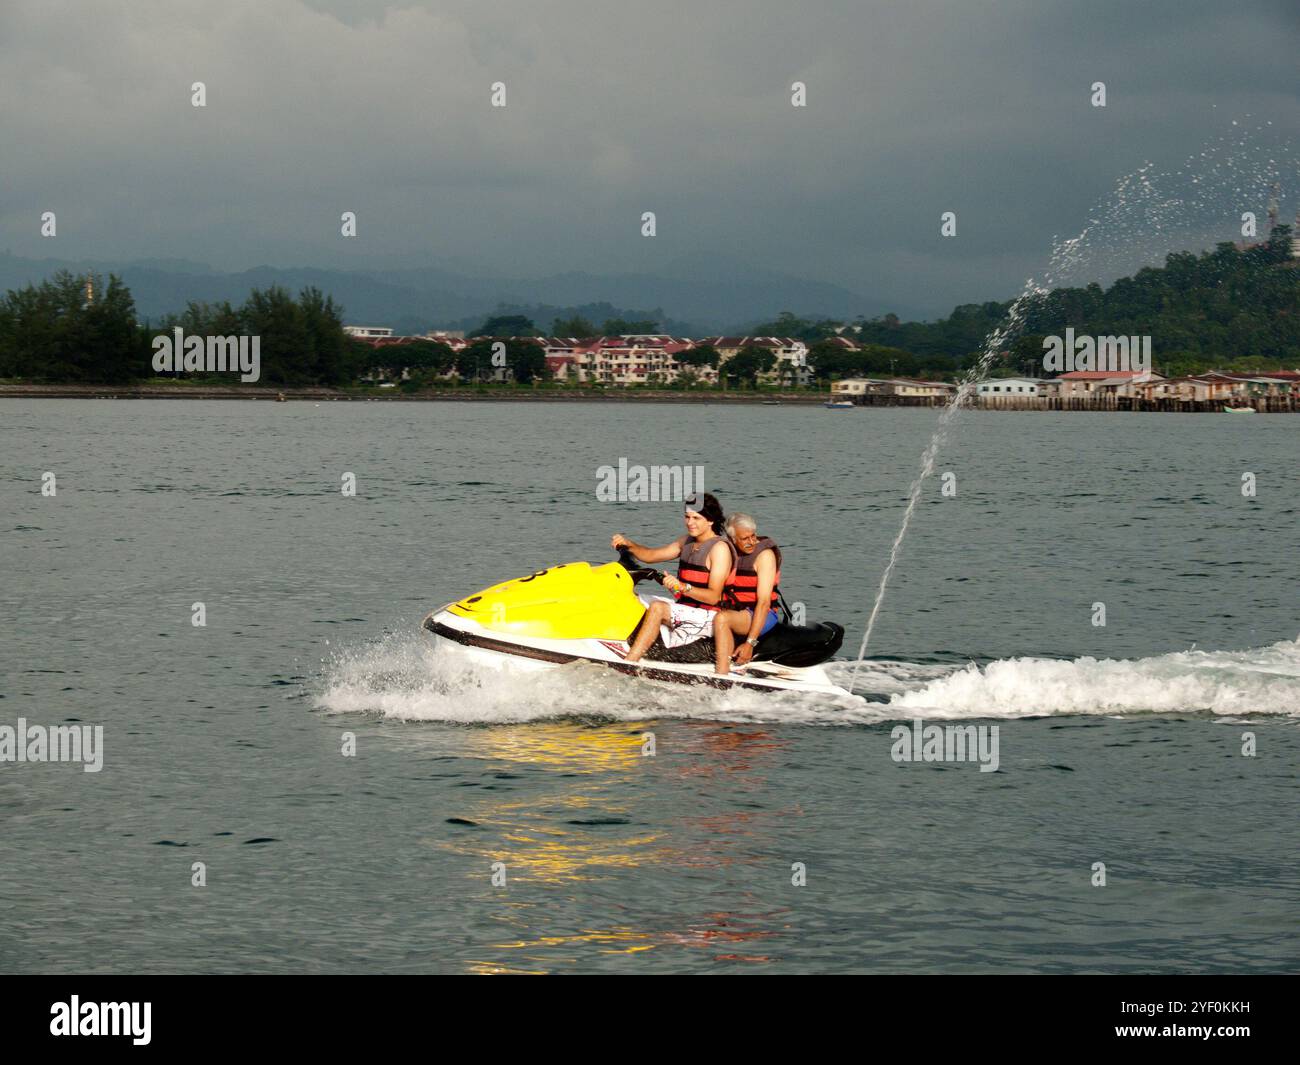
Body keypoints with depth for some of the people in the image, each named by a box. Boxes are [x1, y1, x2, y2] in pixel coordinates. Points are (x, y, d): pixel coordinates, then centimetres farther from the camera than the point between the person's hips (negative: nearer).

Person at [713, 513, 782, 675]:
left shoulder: (765, 554, -8)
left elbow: (764, 602, -16)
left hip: (762, 616, -7)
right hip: (733, 612, 7)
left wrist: (750, 643, -24)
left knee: (722, 619, -33)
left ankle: (721, 676, -39)